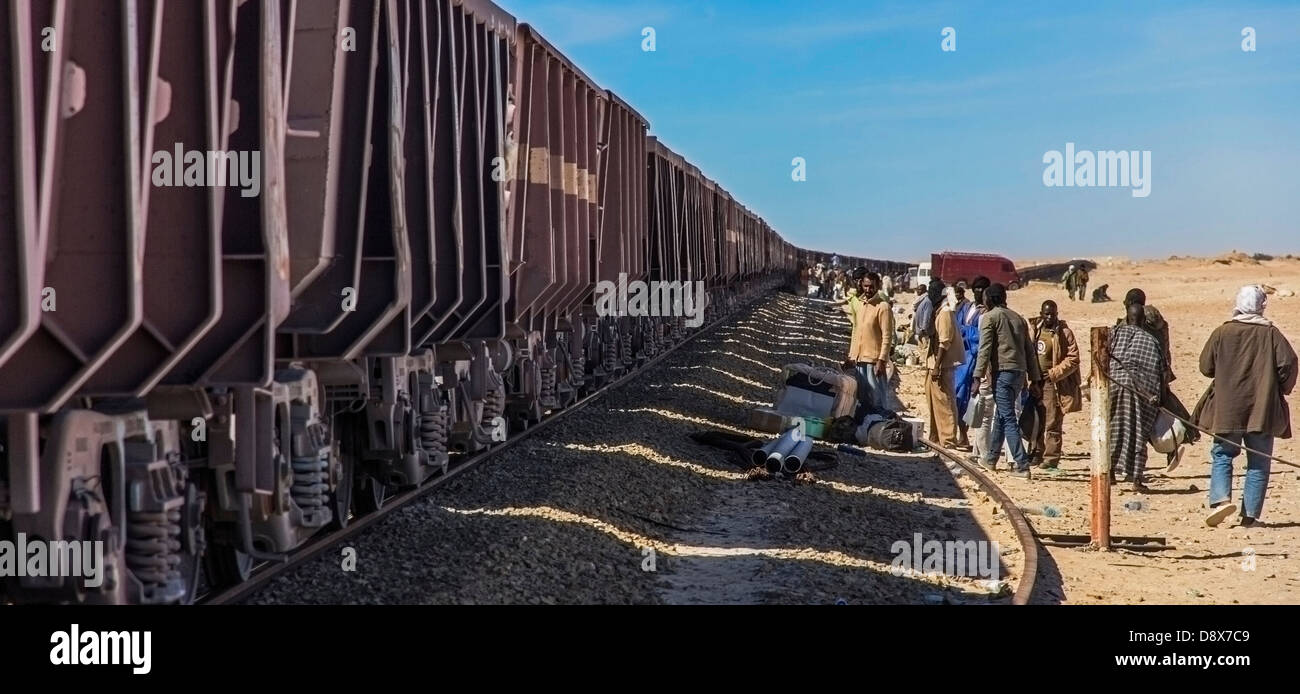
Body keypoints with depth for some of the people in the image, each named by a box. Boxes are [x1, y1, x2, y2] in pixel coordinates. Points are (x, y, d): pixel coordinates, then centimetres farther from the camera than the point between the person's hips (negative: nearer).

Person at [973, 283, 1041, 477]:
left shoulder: (990, 317, -1)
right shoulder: (1018, 318, 18)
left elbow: (985, 349, -11)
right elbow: (1029, 351, 16)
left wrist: (978, 376, -12)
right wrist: (1035, 379, 17)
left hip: (1002, 372, -7)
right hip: (1020, 373, 7)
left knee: (1008, 419, -7)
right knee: (1001, 415, 20)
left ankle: (1021, 465, -14)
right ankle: (991, 458, 32)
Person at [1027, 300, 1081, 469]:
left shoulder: (1064, 333, -6)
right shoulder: (1034, 329, 10)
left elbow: (1073, 360, -9)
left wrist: (1054, 373, -15)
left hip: (1054, 384, -6)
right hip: (1036, 383, 6)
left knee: (1052, 423, -3)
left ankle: (1051, 458, 2)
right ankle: (1036, 454, 23)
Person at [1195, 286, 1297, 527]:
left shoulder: (1222, 333, -1)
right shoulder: (1270, 333, -3)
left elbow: (1206, 367, 3)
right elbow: (1288, 363, -9)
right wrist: (1281, 390, 8)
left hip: (1227, 409, 0)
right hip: (1263, 409, 0)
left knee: (1222, 455, 11)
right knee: (1259, 462, 8)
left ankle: (1221, 499, -11)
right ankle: (1250, 514, 6)